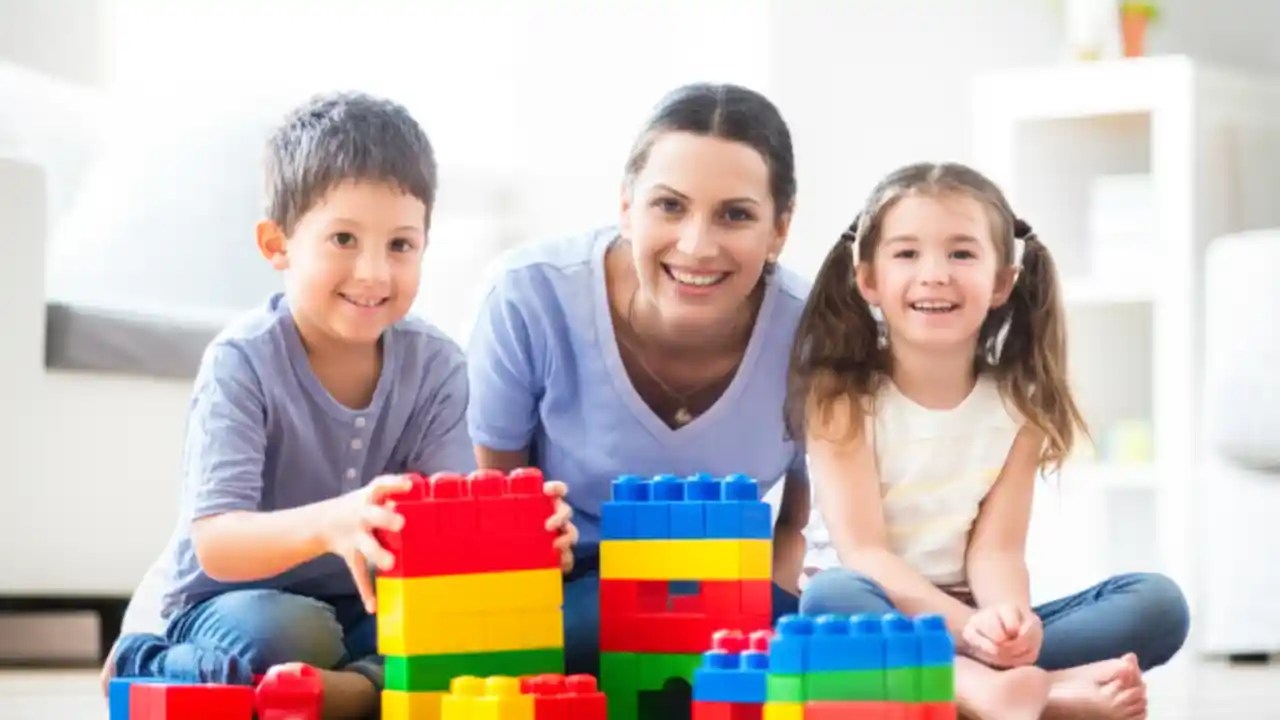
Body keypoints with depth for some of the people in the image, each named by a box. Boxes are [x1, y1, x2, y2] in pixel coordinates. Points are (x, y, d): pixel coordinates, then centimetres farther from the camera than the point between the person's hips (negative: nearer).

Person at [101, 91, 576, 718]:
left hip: (371, 607, 3)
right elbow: (214, 544, -27)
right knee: (277, 634, -37)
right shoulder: (242, 362, -18)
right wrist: (327, 524, -49)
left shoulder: (435, 366, -5)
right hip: (236, 601, -3)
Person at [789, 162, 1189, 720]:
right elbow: (863, 551, -15)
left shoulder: (1018, 404, 3)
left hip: (975, 626, 4)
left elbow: (995, 548, -5)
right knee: (833, 598, -37)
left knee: (1159, 603, -15)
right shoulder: (841, 395, -6)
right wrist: (969, 626, -32)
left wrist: (1008, 619, -30)